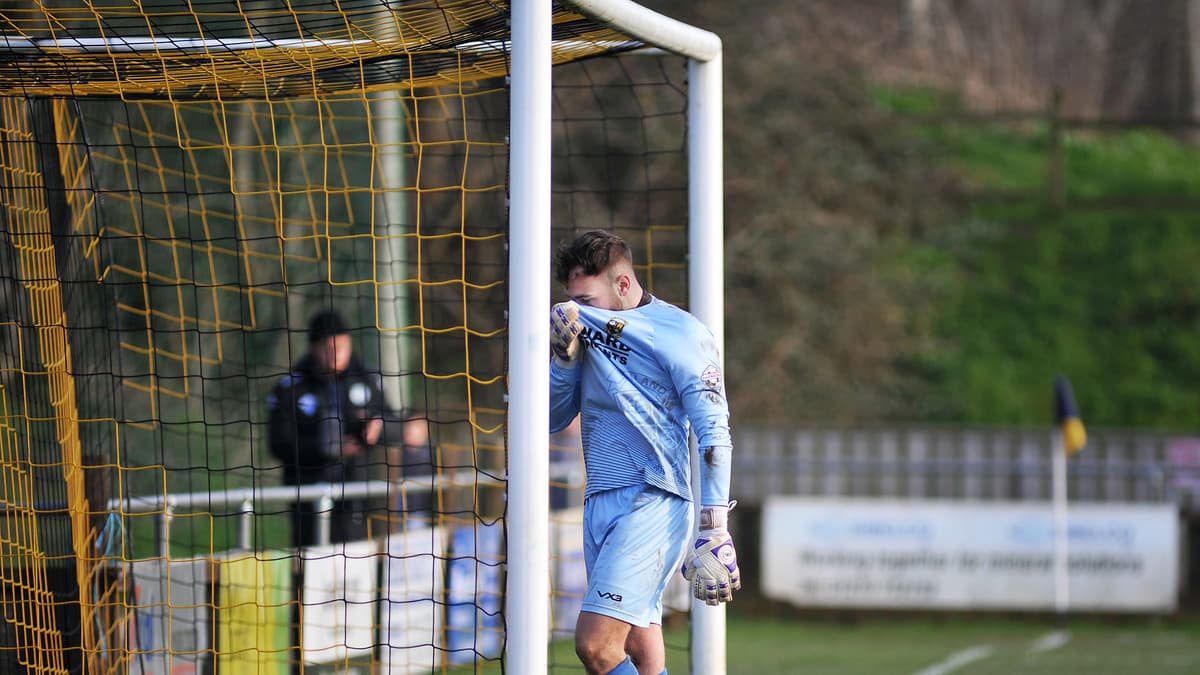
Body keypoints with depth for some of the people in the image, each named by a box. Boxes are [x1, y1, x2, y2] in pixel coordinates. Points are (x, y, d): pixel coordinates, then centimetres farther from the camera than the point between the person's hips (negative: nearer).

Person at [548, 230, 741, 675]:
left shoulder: (679, 333, -6)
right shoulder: (588, 331, 15)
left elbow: (713, 434, -10)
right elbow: (554, 418, 18)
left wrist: (714, 533, -16)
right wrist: (564, 357, 0)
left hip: (652, 501, -7)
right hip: (600, 502, 7)